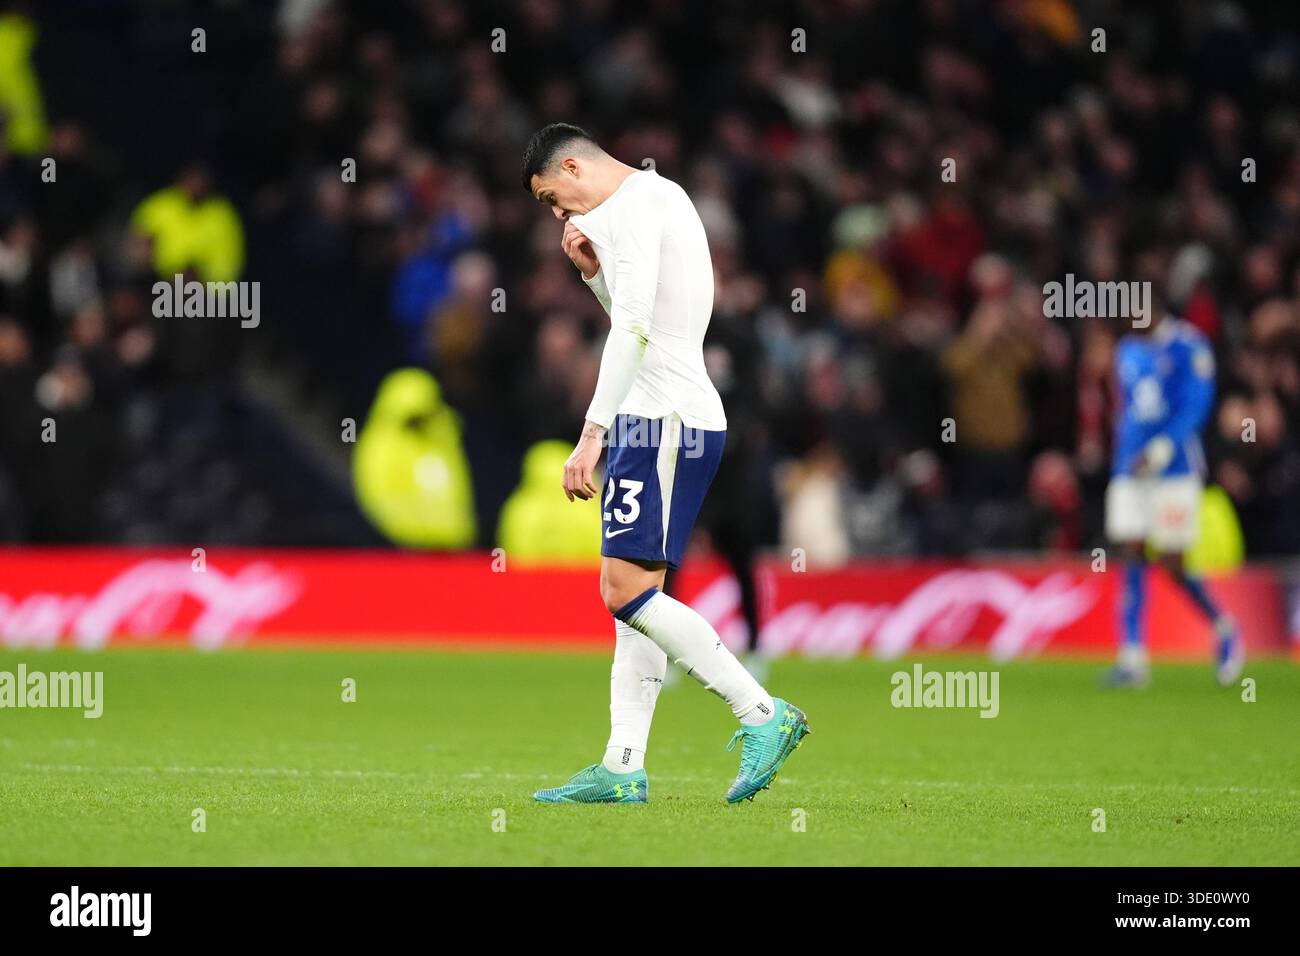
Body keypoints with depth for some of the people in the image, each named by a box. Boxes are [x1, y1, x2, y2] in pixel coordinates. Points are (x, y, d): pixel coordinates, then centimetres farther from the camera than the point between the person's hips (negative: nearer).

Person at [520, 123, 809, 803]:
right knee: (632, 596, 7)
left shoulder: (635, 204, -10)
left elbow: (633, 328, -20)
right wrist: (592, 270, 14)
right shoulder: (662, 198, 21)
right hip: (671, 418, 10)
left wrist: (592, 433, -23)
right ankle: (623, 768, 4)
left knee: (626, 591, -14)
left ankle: (762, 714, -13)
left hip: (664, 418, -10)